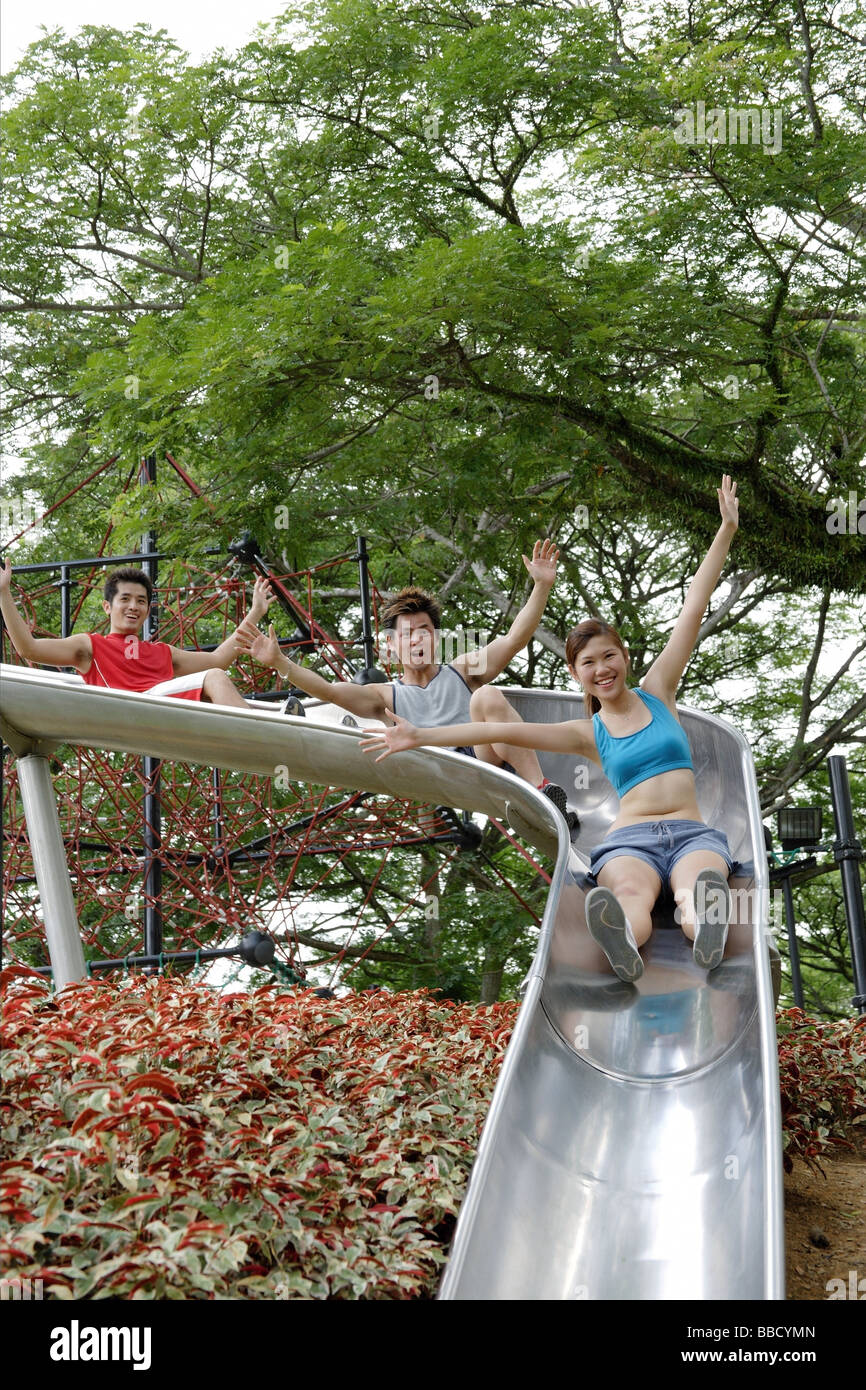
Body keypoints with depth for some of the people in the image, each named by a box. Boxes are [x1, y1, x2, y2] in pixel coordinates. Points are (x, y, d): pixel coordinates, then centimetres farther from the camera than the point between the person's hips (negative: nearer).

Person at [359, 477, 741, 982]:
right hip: (630, 839, -1)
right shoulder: (588, 734, 15)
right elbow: (506, 730, 6)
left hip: (694, 834, 1)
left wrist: (727, 529, 13)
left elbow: (694, 610, 14)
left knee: (696, 884, -37)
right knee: (629, 892, -38)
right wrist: (420, 736, -1)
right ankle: (624, 946, -70)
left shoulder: (657, 692, 17)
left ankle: (705, 930, -69)